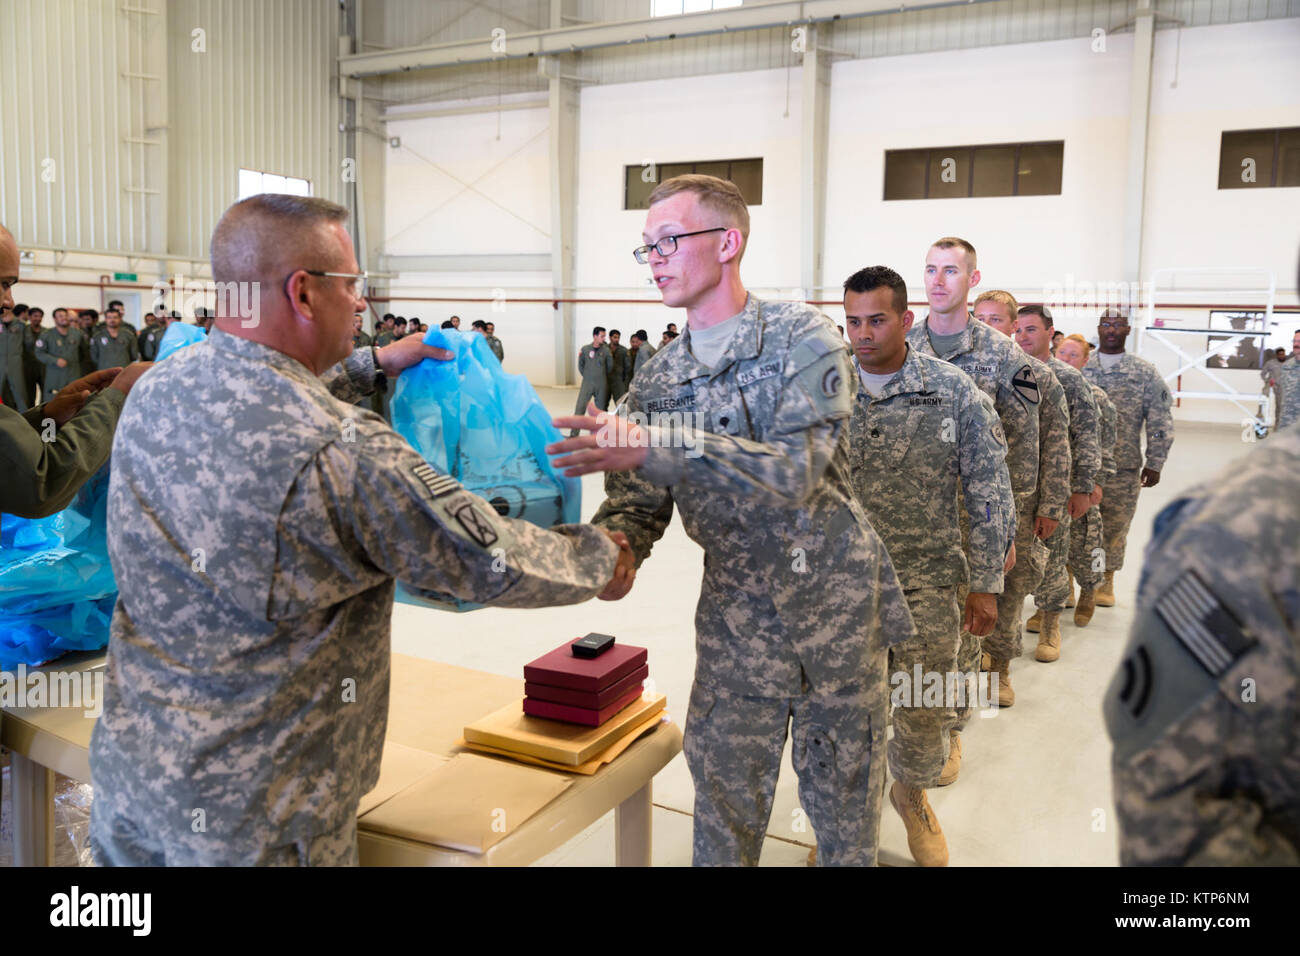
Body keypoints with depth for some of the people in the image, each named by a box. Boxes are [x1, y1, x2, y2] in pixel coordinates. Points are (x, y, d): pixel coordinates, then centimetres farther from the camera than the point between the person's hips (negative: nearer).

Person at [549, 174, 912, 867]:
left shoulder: (801, 338, -13)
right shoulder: (656, 380, 3)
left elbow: (794, 472, -26)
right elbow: (637, 500, 1)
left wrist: (652, 444, -35)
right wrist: (611, 545, -23)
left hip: (836, 600, -3)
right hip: (735, 612, 3)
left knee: (843, 785, 14)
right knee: (725, 790, 10)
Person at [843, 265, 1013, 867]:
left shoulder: (953, 391, -6)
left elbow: (988, 490, -2)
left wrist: (985, 584, -3)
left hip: (929, 578, -1)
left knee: (926, 708, 9)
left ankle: (912, 792, 39)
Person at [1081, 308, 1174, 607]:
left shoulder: (1145, 373, 4)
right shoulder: (1079, 367, 6)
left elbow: (1159, 422, 3)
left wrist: (1154, 463, -1)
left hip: (1123, 468, 0)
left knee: (1115, 526, 9)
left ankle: (1107, 580, 25)